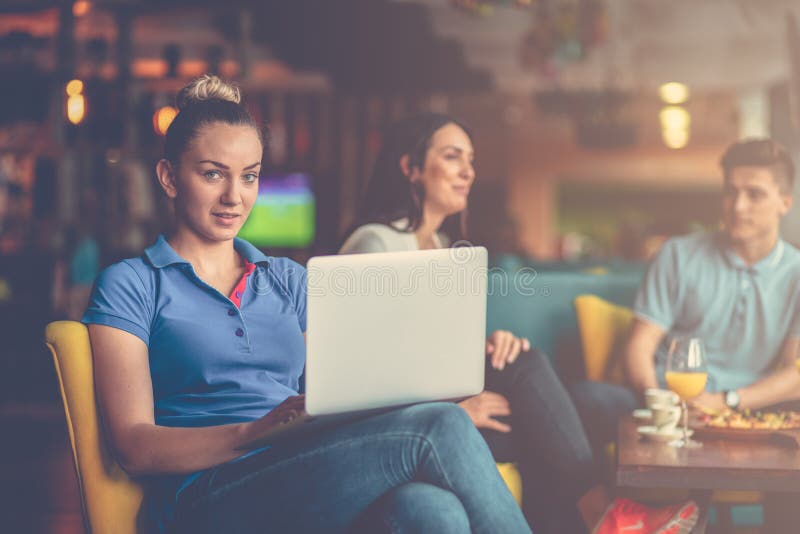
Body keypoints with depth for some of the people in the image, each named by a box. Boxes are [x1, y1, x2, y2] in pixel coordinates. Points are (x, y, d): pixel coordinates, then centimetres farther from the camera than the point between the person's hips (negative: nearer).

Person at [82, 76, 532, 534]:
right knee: (439, 428, -28)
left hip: (315, 482, 5)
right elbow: (135, 446, -3)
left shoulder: (290, 281, 25)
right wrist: (254, 432, -21)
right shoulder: (130, 286, 9)